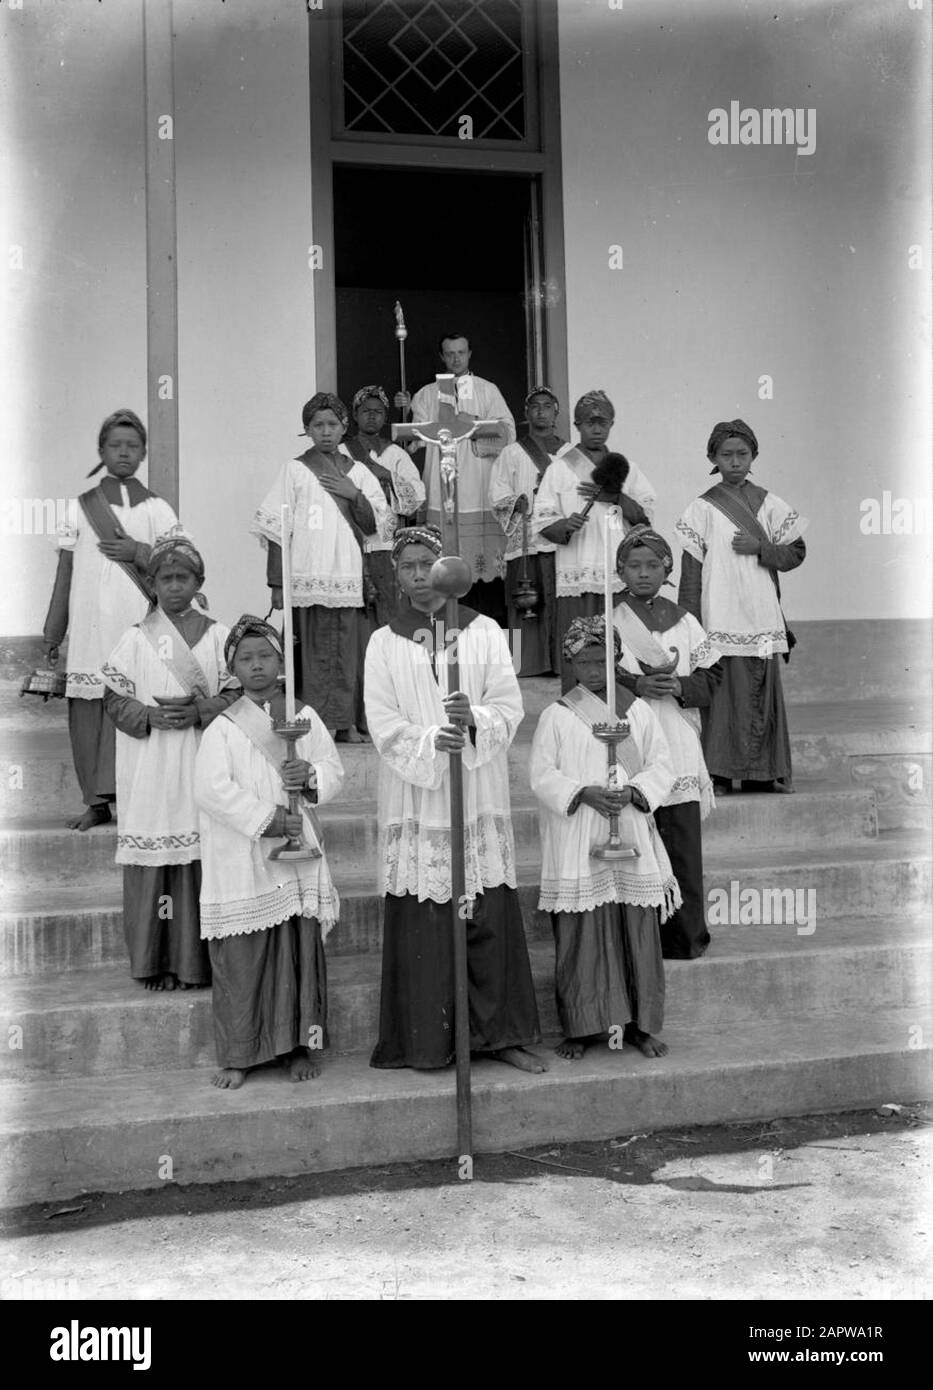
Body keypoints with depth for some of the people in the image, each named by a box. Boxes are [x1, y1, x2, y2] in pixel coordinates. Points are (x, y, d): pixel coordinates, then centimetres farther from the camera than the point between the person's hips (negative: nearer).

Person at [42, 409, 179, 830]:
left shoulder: (156, 509, 8)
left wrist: (136, 551, -10)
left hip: (137, 623, -1)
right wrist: (52, 630, 9)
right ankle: (96, 801, 10)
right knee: (85, 710, 0)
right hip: (88, 628, 2)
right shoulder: (81, 507, 10)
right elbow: (65, 570, 11)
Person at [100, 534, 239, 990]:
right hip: (150, 770, 0)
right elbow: (113, 698, 3)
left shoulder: (217, 636, 6)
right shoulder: (135, 639, 6)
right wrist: (150, 716, -14)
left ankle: (194, 959, 9)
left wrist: (200, 710, -14)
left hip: (202, 767, 0)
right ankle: (154, 962, 11)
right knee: (152, 861, 1)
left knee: (200, 859, -1)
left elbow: (237, 693, 2)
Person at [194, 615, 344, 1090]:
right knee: (240, 960, 1)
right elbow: (212, 790, -13)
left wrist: (311, 776, -15)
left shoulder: (304, 716, 8)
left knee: (301, 952, 6)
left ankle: (300, 1045, 19)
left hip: (297, 859, 3)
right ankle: (236, 1055, 12)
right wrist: (266, 818, -16)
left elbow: (333, 768, 7)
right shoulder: (222, 729, -3)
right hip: (241, 864, -3)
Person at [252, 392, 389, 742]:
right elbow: (276, 529, 1)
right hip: (307, 579, -2)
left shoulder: (358, 472, 13)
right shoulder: (296, 470, 4)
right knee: (311, 652, -4)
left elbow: (374, 525, 9)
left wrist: (354, 495, -8)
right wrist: (276, 583, -5)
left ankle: (347, 723, 7)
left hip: (348, 578, 3)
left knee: (348, 650, 0)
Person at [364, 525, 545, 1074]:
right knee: (422, 919, 0)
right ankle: (427, 1041, 10)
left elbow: (510, 707, -1)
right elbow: (384, 724, -3)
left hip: (479, 794, 1)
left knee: (491, 915, 1)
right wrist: (432, 740, -20)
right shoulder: (384, 643, 6)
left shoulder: (484, 632, 6)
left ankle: (500, 1032, 12)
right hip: (415, 797, 0)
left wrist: (474, 720, -21)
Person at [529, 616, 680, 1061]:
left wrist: (633, 791, -12)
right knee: (580, 934, 0)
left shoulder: (637, 710, 8)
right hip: (576, 845, -2)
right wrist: (585, 793, -16)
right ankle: (579, 1027, 10)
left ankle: (639, 1024, 15)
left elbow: (662, 765, 6)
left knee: (637, 931, 4)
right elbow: (542, 774, -3)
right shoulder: (556, 716, 2)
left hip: (631, 839, 2)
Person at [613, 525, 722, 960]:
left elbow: (712, 675, 9)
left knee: (683, 846, 1)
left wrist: (681, 686, -10)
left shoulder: (684, 621, 11)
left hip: (679, 749, 2)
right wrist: (635, 685, -16)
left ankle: (685, 936, 10)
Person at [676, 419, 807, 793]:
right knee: (723, 694, -5)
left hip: (763, 621, 3)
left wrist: (760, 547, -9)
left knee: (764, 694, 5)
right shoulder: (702, 509, 2)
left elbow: (796, 552, 9)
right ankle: (717, 773, 3)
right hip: (721, 620, -3)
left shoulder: (770, 504, 10)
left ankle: (763, 772, 14)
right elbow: (691, 572, 0)